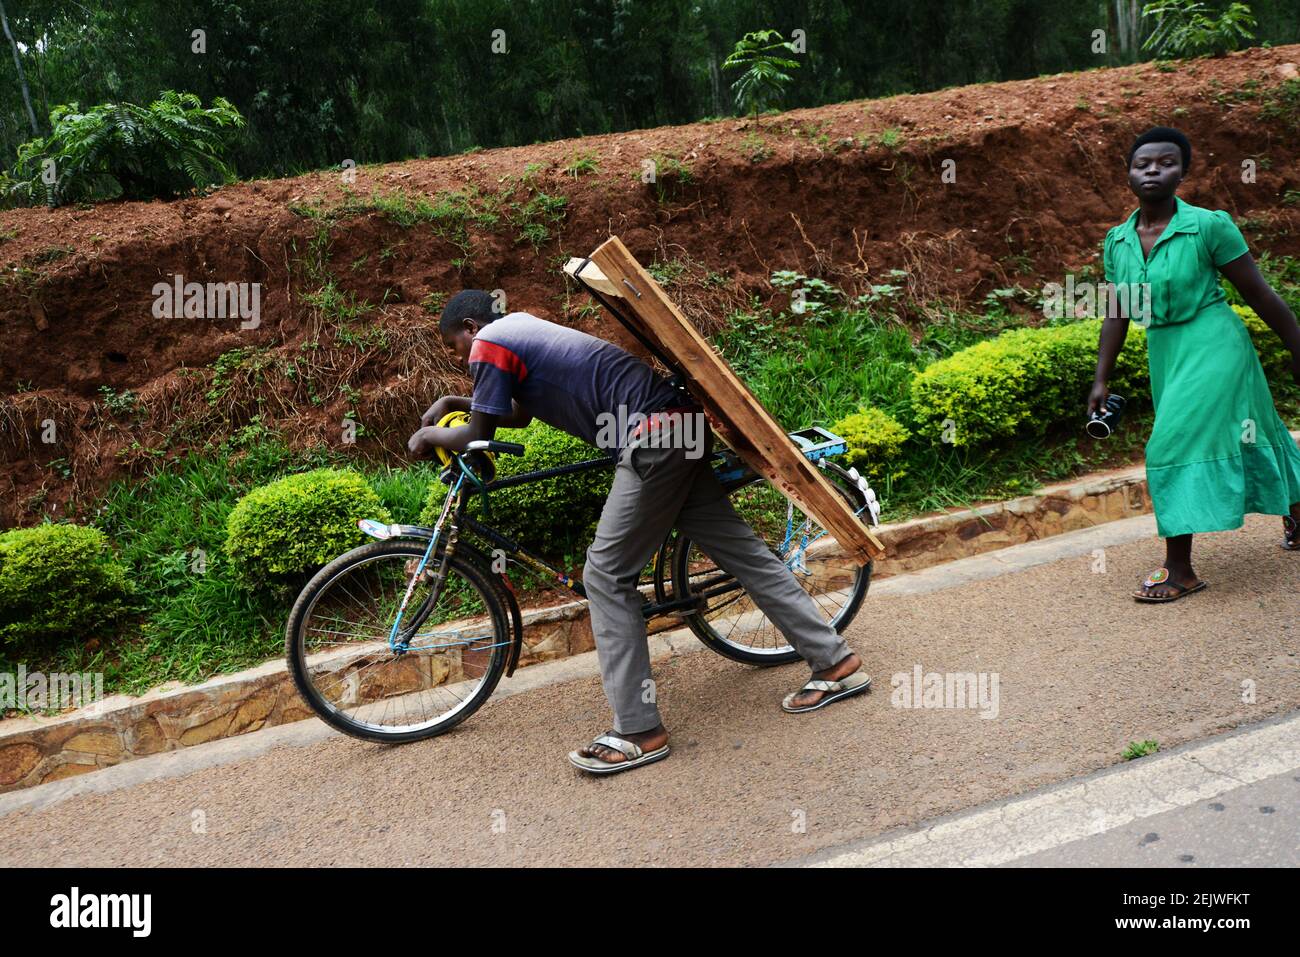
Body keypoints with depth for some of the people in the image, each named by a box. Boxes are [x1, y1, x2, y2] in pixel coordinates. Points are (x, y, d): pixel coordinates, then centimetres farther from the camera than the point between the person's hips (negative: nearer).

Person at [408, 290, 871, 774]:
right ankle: (837, 662, 19)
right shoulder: (522, 328, 23)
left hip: (652, 436, -10)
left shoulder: (489, 342, -3)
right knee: (741, 551, 12)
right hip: (677, 425, 10)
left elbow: (478, 438, 1)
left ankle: (639, 732, 1)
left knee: (606, 577, -3)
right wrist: (456, 402, 35)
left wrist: (429, 435, 18)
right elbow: (519, 414, 35)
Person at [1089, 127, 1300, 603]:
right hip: (1163, 351, 6)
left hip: (1211, 345, -6)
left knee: (1178, 443, -13)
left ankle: (1179, 569, -4)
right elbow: (1116, 315, 8)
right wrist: (1101, 380, 5)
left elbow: (1261, 296, -7)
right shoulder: (1118, 241, 2)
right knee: (1248, 437, 21)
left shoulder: (1209, 226, -13)